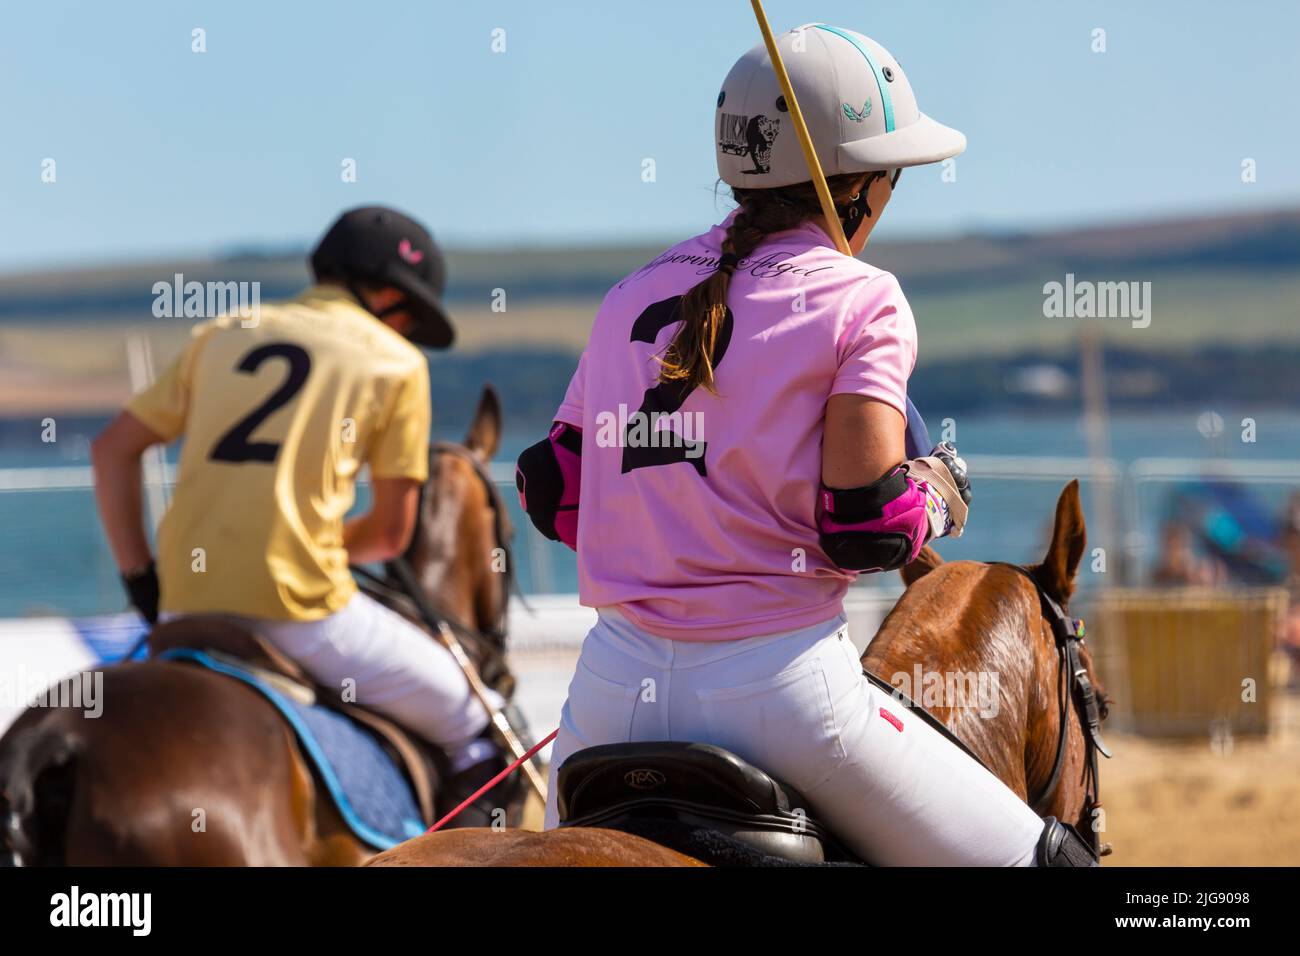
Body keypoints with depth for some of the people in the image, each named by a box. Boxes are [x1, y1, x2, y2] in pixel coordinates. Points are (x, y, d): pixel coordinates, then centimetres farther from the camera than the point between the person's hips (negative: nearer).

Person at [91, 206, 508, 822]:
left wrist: (139, 578, 17)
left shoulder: (222, 335, 19)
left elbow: (112, 449, 17)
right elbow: (390, 533, 5)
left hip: (183, 606, 5)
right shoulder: (396, 361, 6)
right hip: (297, 608, -5)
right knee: (473, 727, 11)